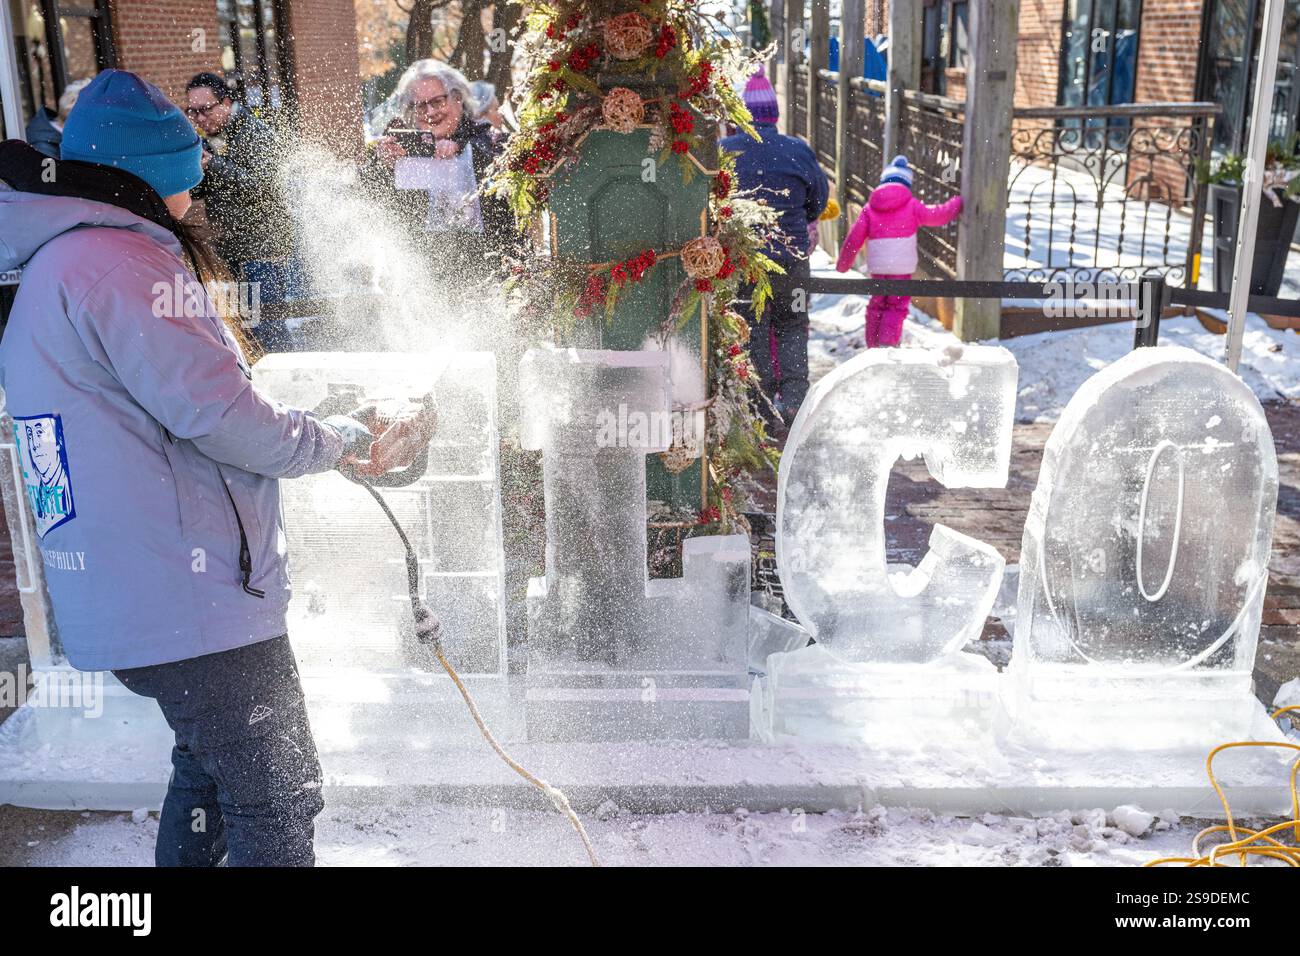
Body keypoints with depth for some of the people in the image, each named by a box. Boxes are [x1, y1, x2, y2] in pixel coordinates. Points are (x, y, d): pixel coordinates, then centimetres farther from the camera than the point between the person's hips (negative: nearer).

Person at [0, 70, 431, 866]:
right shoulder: (118, 262, -16)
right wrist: (345, 439, -3)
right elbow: (220, 412, -20)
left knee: (209, 768, 27)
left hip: (123, 599, 10)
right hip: (192, 598, -10)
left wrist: (328, 442, 15)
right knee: (276, 806, 0)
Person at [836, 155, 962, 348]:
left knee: (877, 304, 17)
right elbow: (937, 215, 8)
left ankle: (872, 345, 20)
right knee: (897, 305, 6)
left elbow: (854, 238, 4)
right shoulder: (912, 205, -2)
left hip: (877, 266, 3)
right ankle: (887, 343, -8)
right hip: (902, 267, -3)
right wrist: (958, 203, 26)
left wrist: (843, 263, 15)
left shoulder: (870, 207, 4)